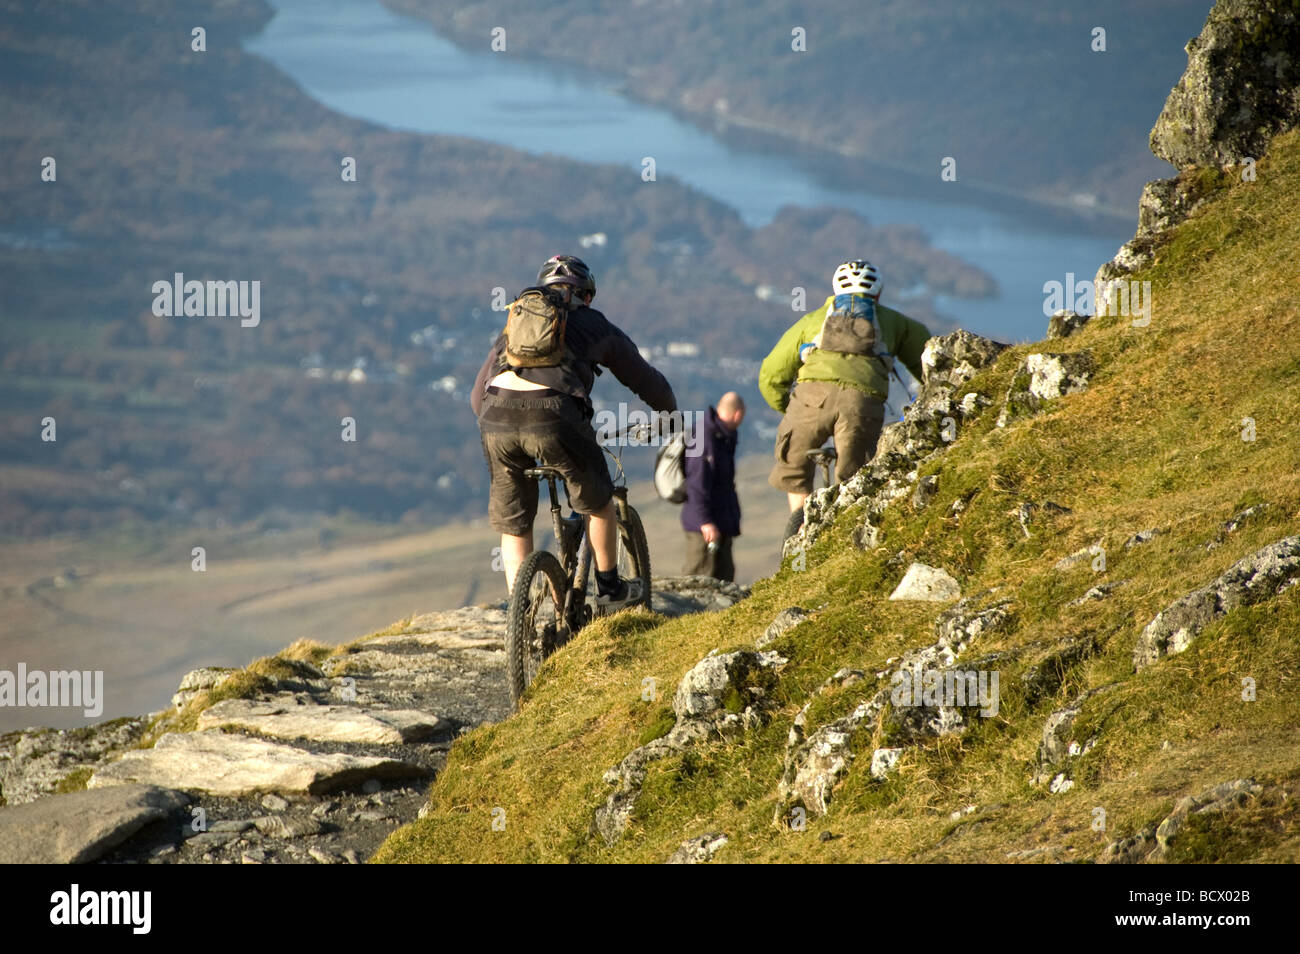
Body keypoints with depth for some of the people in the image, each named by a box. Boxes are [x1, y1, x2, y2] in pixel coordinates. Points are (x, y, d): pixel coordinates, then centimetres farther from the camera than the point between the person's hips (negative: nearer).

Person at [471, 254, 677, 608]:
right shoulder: (595, 326, 26)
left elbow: (478, 396, 37)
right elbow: (646, 380, 34)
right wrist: (670, 412, 54)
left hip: (497, 419, 3)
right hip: (554, 416, -3)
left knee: (513, 526, 18)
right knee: (597, 500, 25)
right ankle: (609, 587, 36)